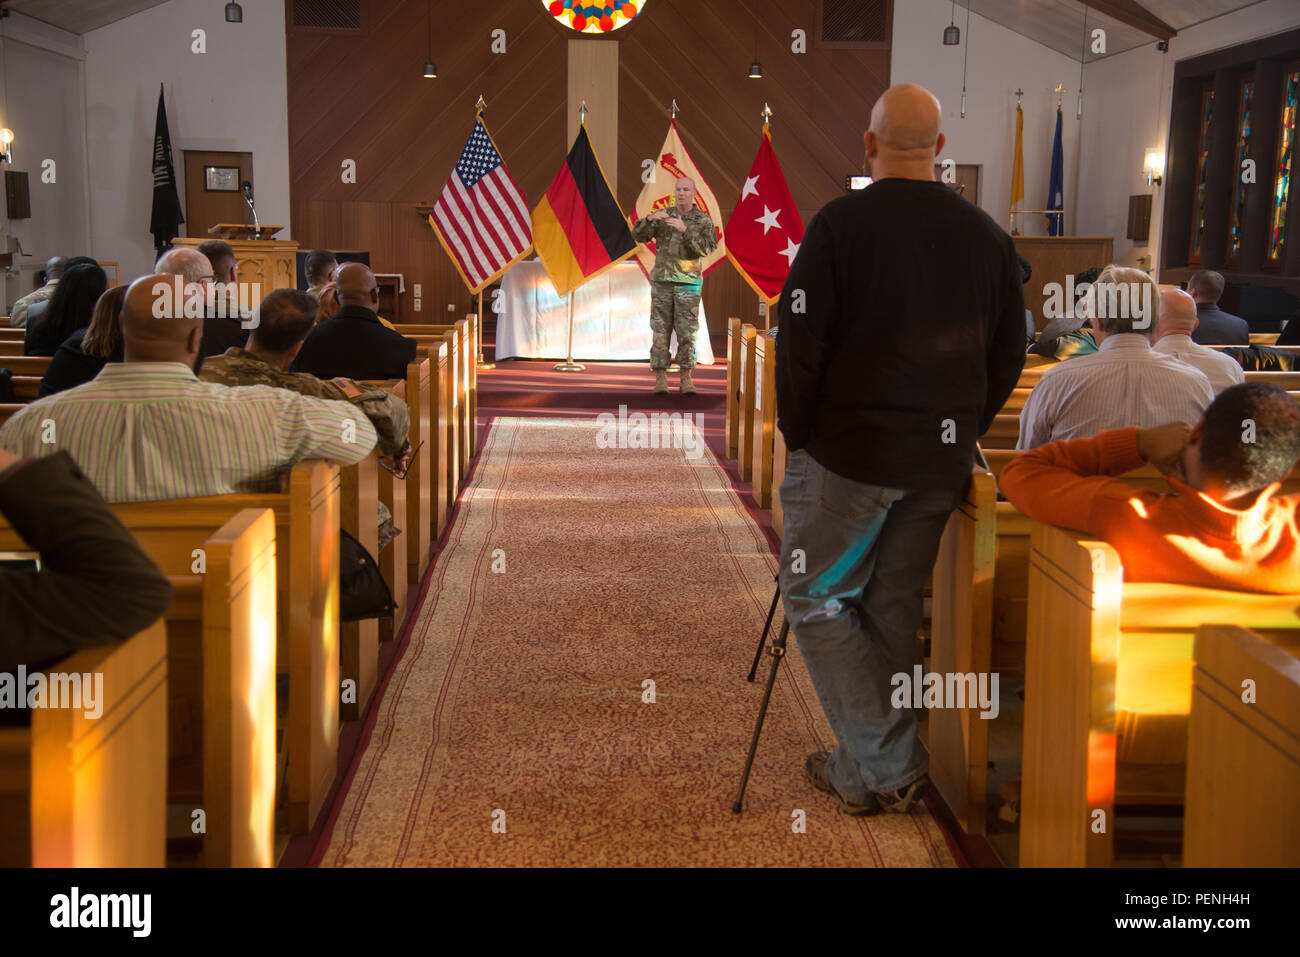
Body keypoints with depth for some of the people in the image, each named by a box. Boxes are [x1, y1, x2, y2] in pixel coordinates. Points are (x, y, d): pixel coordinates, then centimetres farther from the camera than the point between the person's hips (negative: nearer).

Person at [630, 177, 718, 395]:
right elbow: (638, 235, -5)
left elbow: (704, 249, -16)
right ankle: (660, 380, 2)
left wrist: (684, 230, -29)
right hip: (662, 281, 1)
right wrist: (650, 218, -25)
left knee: (687, 332, -3)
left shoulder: (704, 221, 0)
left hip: (688, 283, -1)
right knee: (661, 330, -1)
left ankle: (686, 381, 4)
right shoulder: (663, 216, 6)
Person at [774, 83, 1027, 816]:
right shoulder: (988, 236, 4)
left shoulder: (841, 225, -11)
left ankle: (884, 765, 2)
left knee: (816, 597, 7)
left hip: (850, 451, -5)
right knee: (895, 606, 16)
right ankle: (888, 764, 23)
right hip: (942, 460, 5)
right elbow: (1009, 356, 10)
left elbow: (801, 345, -10)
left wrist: (798, 436, 2)